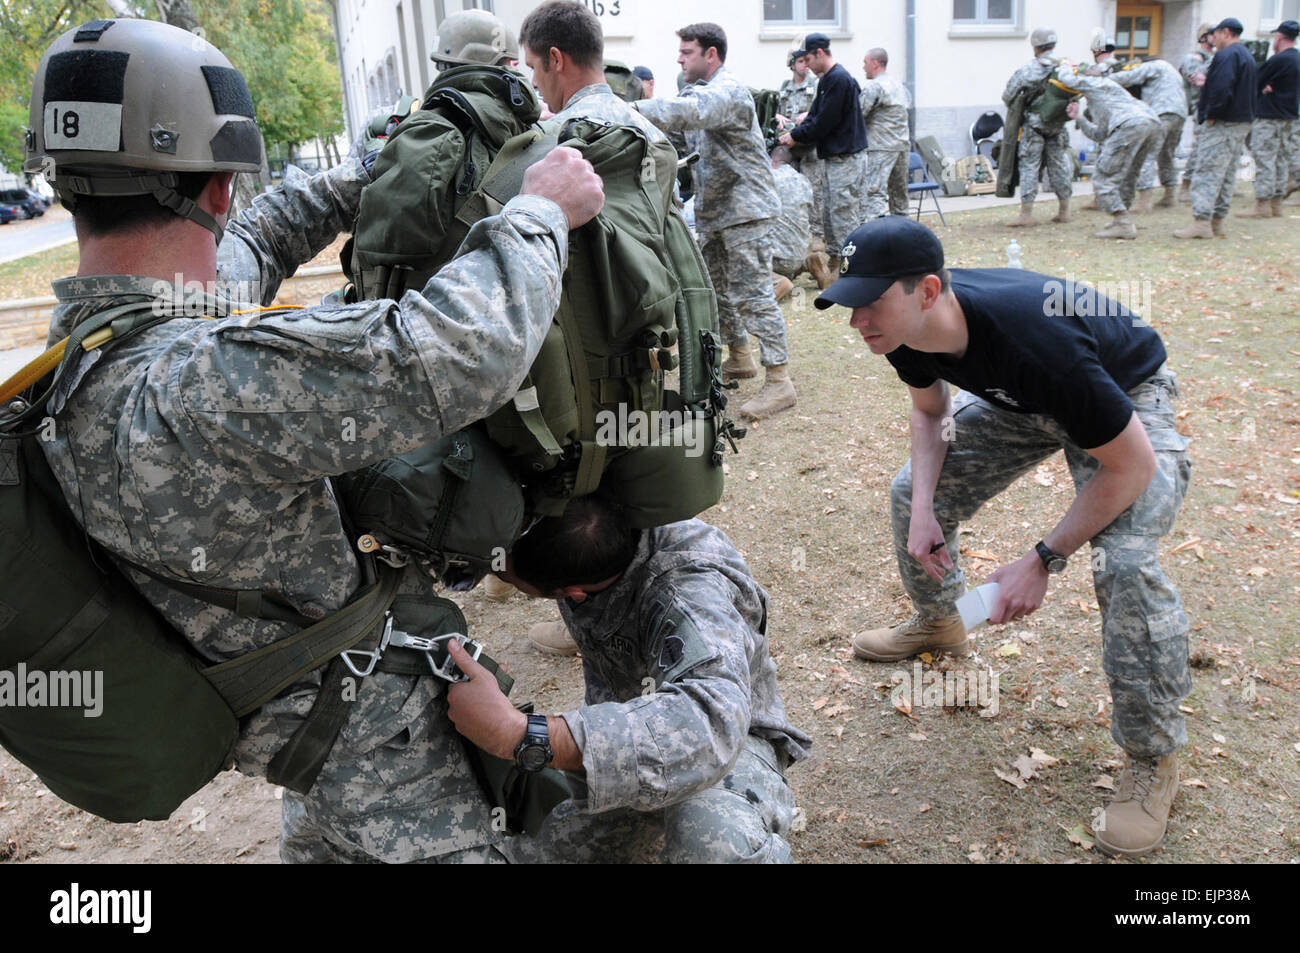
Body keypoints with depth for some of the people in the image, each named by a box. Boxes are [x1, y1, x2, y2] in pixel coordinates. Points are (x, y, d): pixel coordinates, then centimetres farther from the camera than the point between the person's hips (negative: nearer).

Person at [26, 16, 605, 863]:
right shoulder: (184, 393, -37)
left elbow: (253, 243, 14)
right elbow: (462, 351, -43)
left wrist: (374, 175, 14)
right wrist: (542, 209, -26)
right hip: (375, 752, -9)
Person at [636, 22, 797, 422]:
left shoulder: (727, 92, -18)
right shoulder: (701, 91, 18)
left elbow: (684, 113, -36)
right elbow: (678, 114, 8)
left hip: (744, 208, -10)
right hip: (712, 211, 10)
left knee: (752, 293, -12)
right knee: (715, 287, 16)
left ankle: (779, 381, -10)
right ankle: (738, 357, 32)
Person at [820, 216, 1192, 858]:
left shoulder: (1031, 339, -43)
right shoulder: (906, 330, -21)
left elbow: (1130, 465, -32)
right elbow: (930, 408, 2)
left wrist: (1042, 561, -28)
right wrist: (925, 510, -12)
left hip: (1127, 401, -7)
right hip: (1017, 401, 7)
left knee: (1126, 564, -28)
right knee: (912, 490, 5)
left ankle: (1152, 758, -6)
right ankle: (939, 622, 34)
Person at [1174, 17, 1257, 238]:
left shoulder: (1226, 55, -13)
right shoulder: (1248, 56, 20)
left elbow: (1221, 89, -26)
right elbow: (1249, 91, 23)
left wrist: (1211, 115, -17)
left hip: (1222, 124, -10)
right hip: (1242, 123, 10)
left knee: (1208, 172, -11)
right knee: (1228, 174, 11)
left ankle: (1201, 222, -15)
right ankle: (1217, 221, 16)